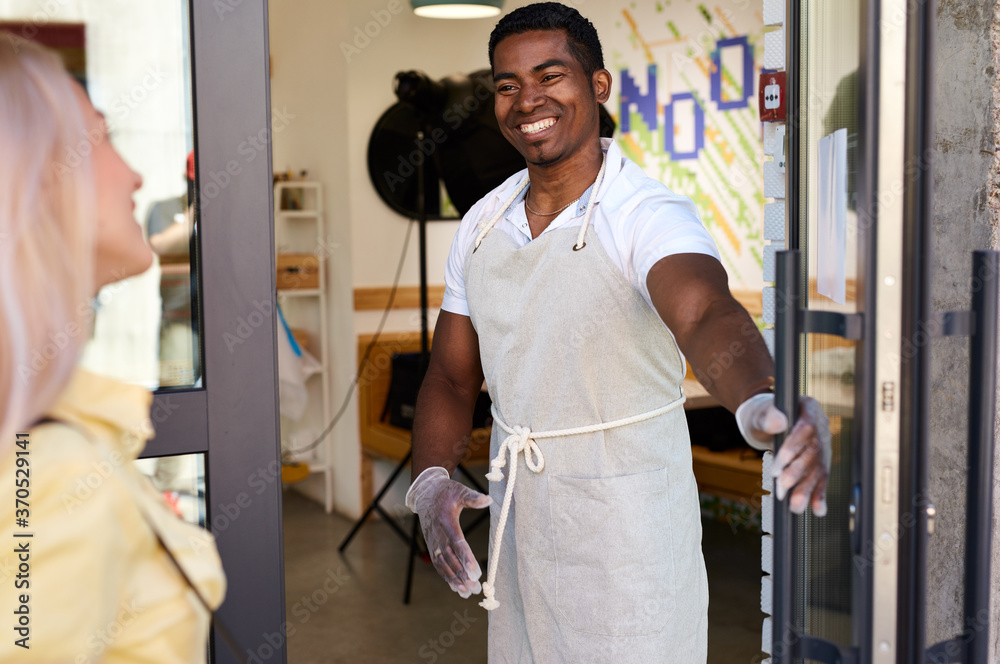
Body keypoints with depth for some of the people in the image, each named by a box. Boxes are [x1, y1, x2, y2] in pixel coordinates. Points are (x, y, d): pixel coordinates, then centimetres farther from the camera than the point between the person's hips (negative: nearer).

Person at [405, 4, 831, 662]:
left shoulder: (651, 215, -19)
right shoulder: (480, 226, 1)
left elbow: (707, 316, -39)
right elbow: (452, 379, 7)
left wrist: (763, 404, -60)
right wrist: (431, 481, -11)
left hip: (629, 534, -5)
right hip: (519, 525, 6)